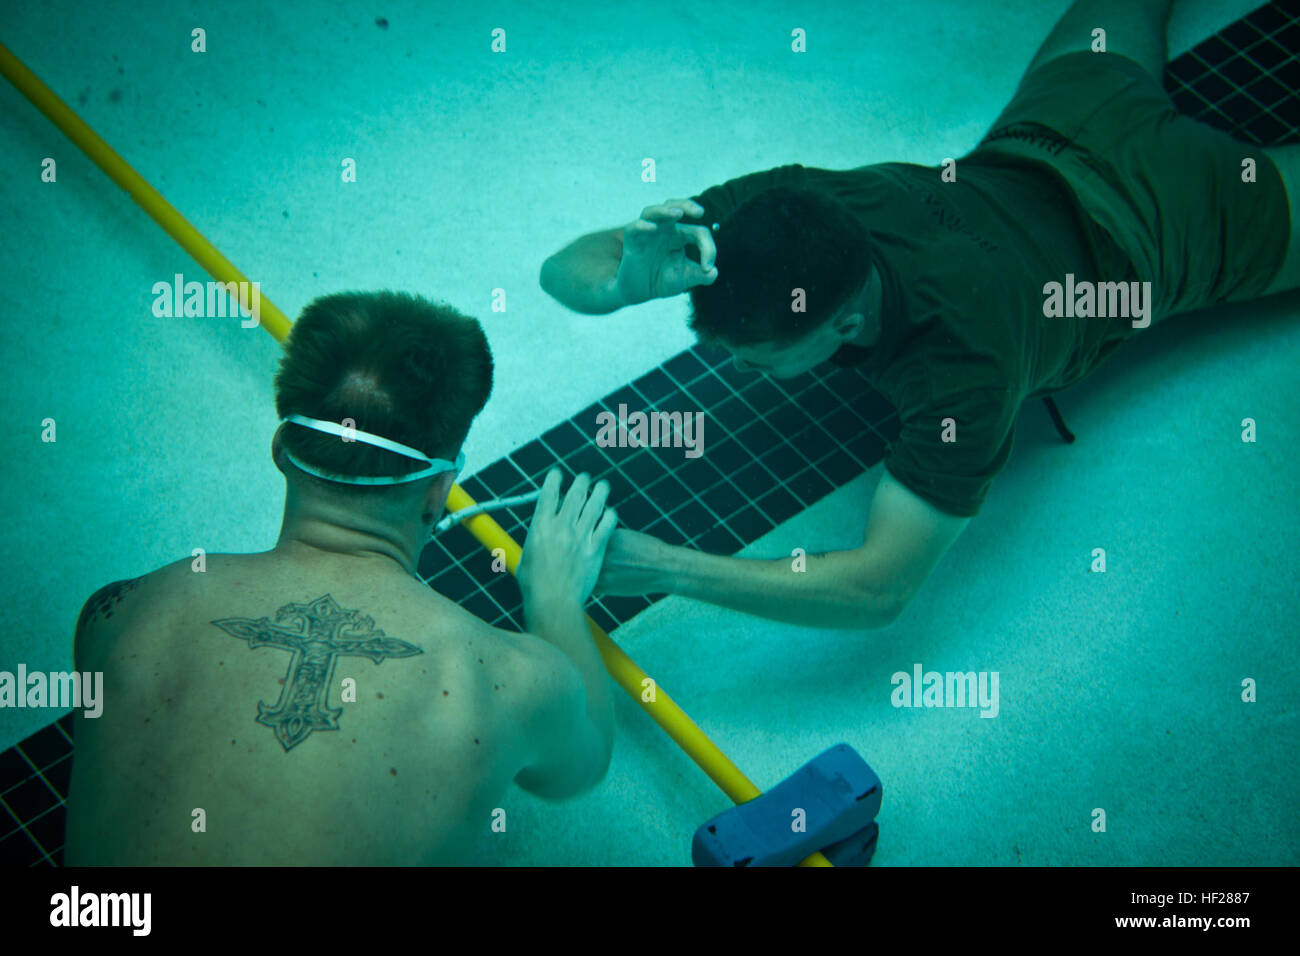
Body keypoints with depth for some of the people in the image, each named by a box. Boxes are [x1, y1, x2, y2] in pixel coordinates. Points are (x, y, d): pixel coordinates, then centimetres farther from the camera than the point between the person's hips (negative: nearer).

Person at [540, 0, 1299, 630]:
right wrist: (627, 282, -53)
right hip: (1032, 142, 4)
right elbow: (565, 266, -28)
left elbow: (883, 588, -50)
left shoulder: (963, 365, -51)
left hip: (1167, 202, -4)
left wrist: (666, 568, -57)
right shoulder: (782, 206, -36)